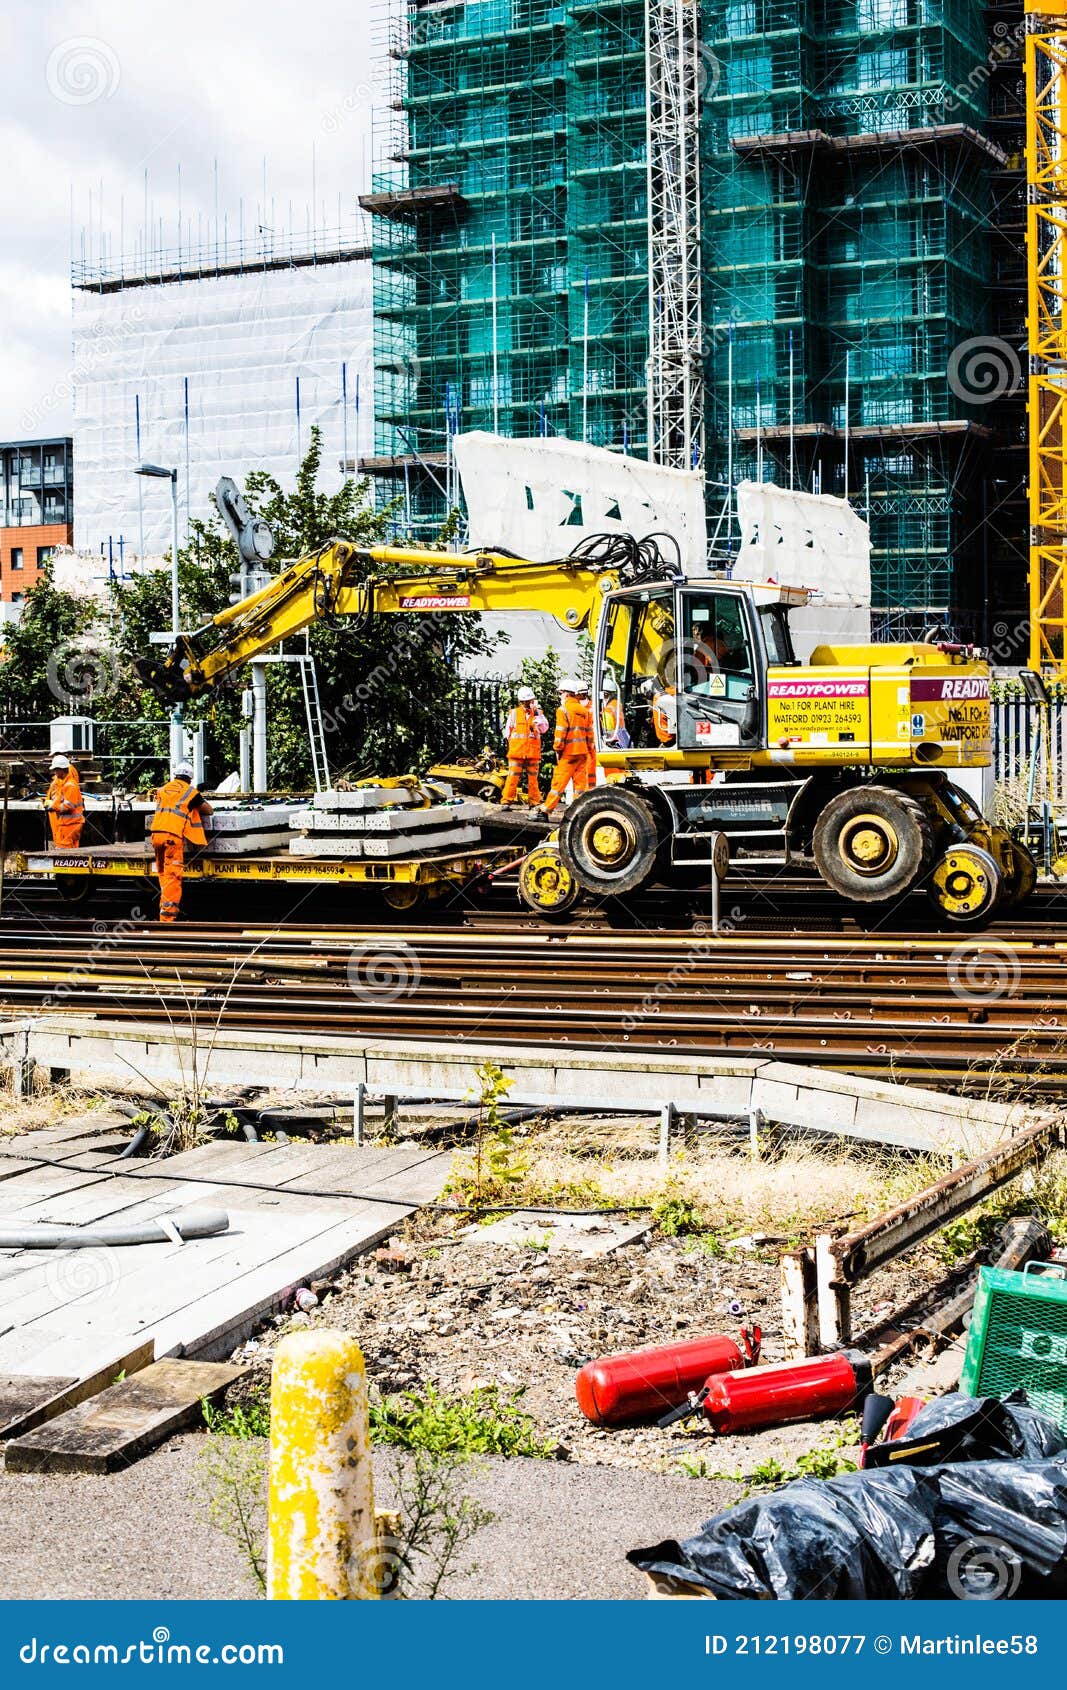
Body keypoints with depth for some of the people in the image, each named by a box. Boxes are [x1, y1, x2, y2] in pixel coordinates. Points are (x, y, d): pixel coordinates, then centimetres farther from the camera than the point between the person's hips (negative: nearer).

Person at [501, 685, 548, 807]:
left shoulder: (537, 713, 7)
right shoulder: (514, 713, 6)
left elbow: (544, 729, -6)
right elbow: (508, 731, 13)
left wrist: (537, 714, -13)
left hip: (533, 752, 1)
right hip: (516, 751, -1)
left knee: (532, 777, 6)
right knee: (513, 777, -6)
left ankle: (535, 801, 12)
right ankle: (506, 800, -3)